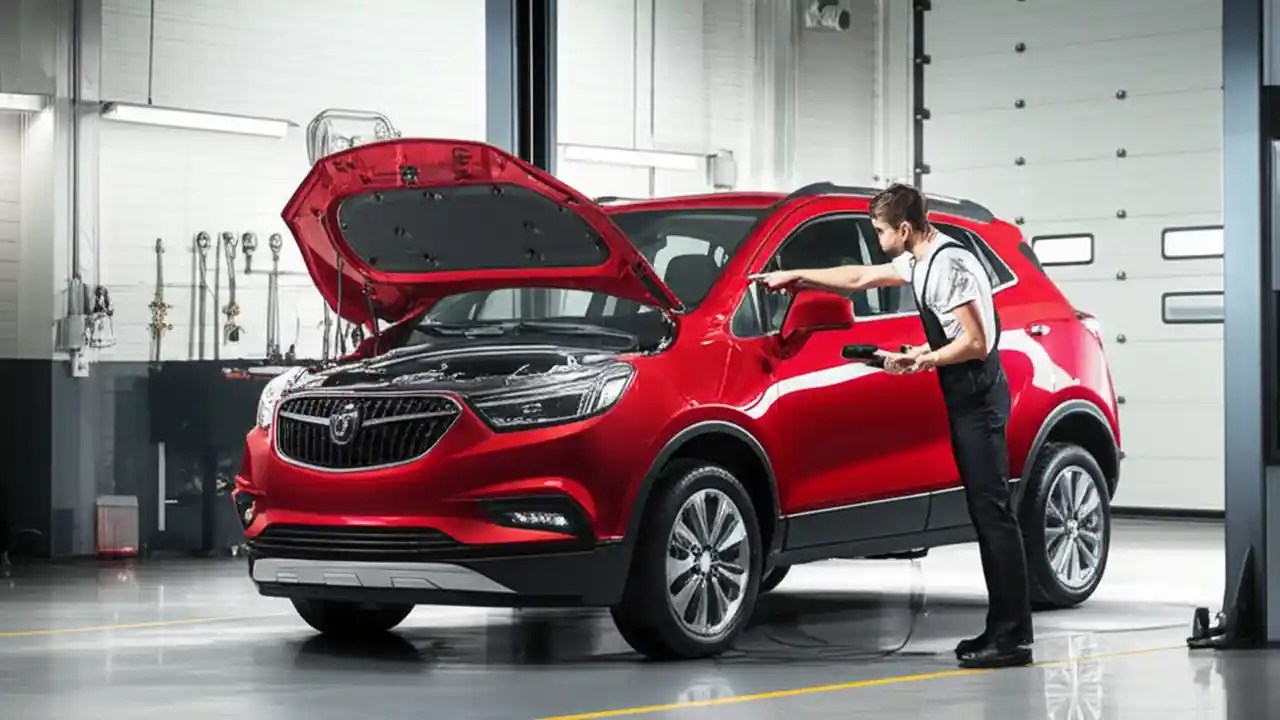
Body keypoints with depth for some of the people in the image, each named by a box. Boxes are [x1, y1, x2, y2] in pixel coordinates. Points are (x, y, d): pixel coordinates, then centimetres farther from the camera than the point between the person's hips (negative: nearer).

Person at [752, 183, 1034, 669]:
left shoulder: (950, 266, -17)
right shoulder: (920, 262, 14)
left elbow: (976, 342, -20)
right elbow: (860, 278, 28)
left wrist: (923, 360, -12)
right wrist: (795, 276, 30)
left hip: (979, 395, -10)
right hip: (966, 397, 10)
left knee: (993, 511, -11)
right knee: (985, 513, 8)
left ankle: (1014, 637, -11)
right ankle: (1001, 629, 10)